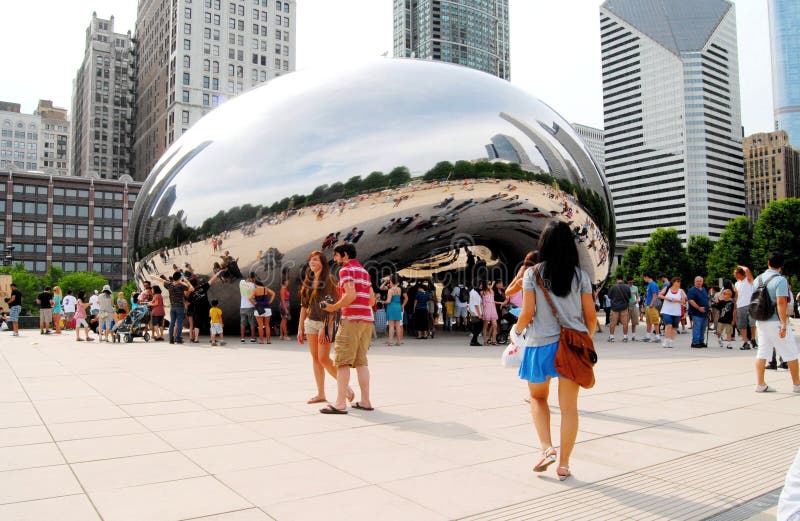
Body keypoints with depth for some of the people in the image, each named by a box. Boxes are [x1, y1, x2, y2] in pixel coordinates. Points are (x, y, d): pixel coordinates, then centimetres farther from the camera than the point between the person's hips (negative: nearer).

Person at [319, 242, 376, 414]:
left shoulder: (346, 270, -4)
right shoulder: (364, 271, 21)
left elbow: (350, 295, -19)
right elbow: (372, 299, 20)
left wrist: (334, 307, -8)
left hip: (351, 319, -8)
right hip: (367, 319, 8)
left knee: (342, 361, -5)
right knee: (361, 361, 10)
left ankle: (340, 403, -7)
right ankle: (365, 401, 9)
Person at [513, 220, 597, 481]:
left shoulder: (533, 273, -5)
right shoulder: (580, 275, 1)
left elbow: (527, 313, -8)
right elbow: (591, 316, 3)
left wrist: (516, 330, 11)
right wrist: (587, 339, 20)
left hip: (540, 344, -1)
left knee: (538, 398, 20)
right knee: (569, 406, 8)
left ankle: (547, 448, 6)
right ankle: (563, 463, 14)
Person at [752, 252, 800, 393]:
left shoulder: (758, 279, 8)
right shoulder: (780, 280, -13)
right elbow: (781, 303, -19)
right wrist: (784, 325, -18)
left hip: (761, 322, 6)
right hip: (775, 322, -6)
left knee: (762, 353, 7)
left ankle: (760, 384, 6)